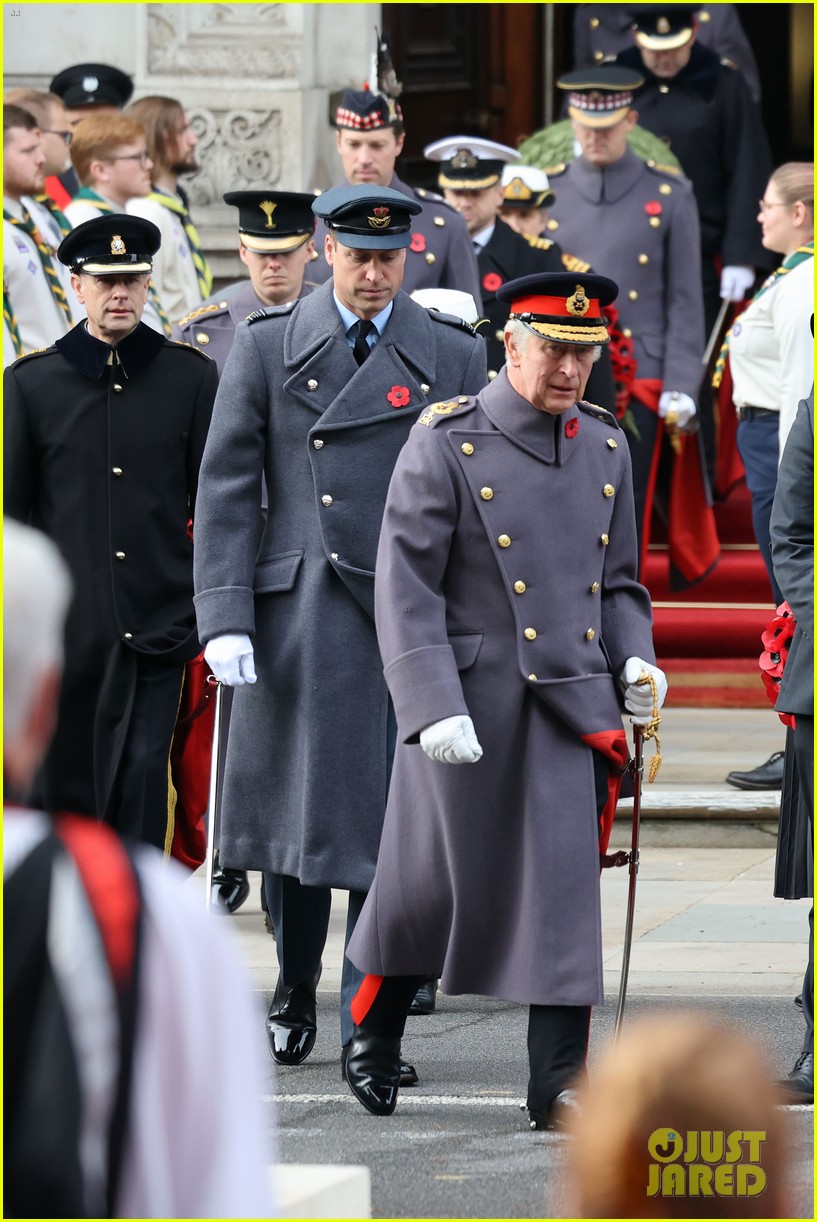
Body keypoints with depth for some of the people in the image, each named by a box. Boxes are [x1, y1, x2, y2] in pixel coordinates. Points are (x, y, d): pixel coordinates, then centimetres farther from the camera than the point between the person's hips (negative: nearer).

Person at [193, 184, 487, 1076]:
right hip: (296, 623, 0)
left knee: (393, 827, -3)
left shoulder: (454, 357, 6)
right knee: (294, 811, 6)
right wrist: (225, 619, -7)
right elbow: (225, 490, 2)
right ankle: (295, 993, 25)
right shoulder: (267, 346, 5)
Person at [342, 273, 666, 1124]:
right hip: (471, 709, -4)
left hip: (573, 704, 4)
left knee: (565, 893, -1)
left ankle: (559, 1083, 1)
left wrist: (634, 660, 2)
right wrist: (434, 709, -18)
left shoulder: (605, 449, 10)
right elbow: (406, 592, -10)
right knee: (436, 881, 7)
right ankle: (374, 1026, 32)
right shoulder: (445, 446, -8)